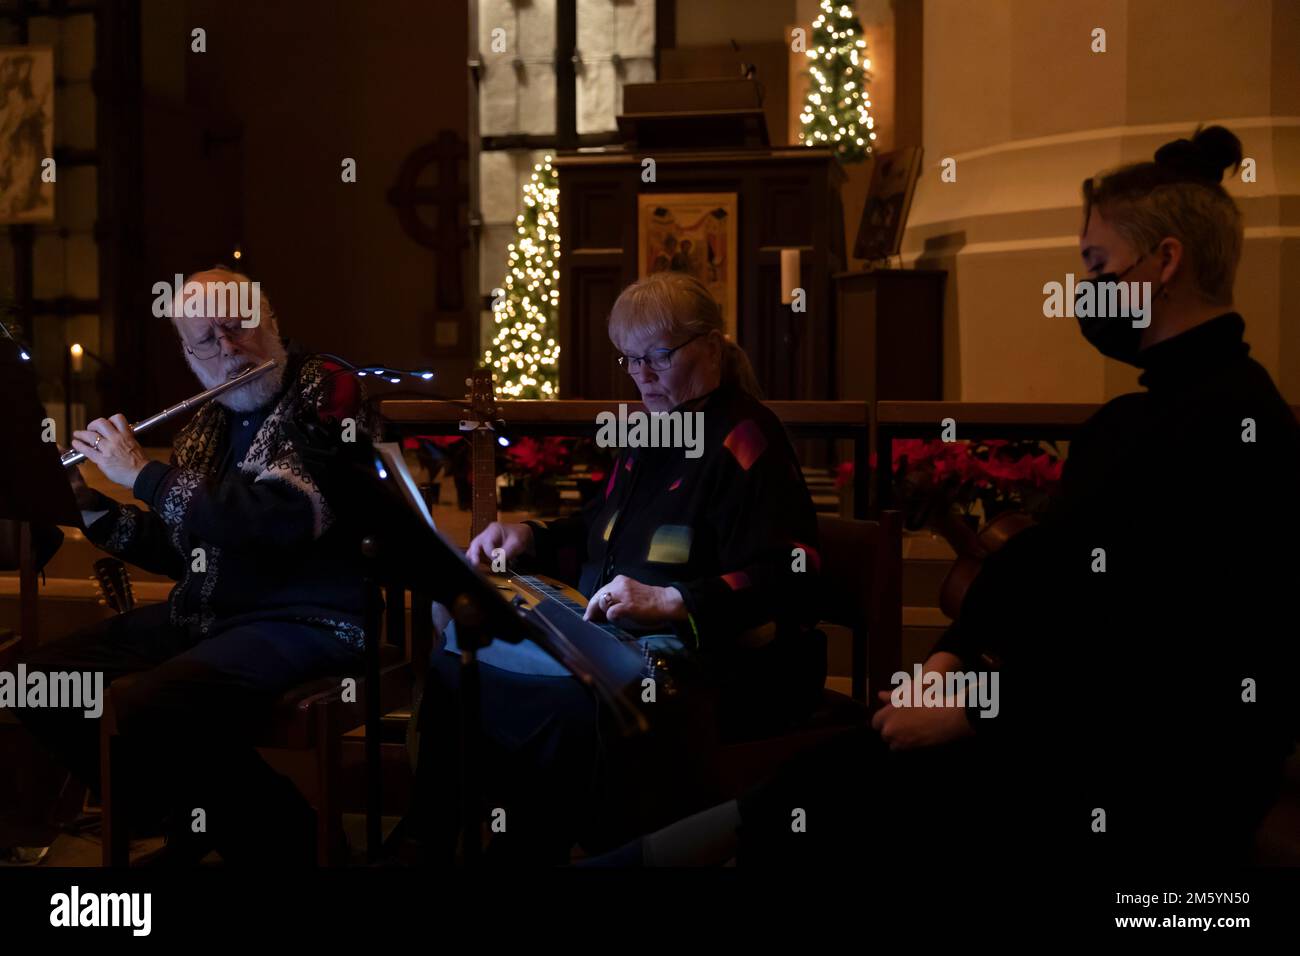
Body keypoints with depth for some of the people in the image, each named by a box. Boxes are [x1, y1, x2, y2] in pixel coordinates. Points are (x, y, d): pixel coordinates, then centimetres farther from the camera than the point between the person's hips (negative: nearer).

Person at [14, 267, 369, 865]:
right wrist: (93, 508, 5)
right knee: (44, 680, -3)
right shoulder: (206, 426, 12)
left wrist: (143, 475, -16)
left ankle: (278, 837, -6)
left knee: (147, 714, -30)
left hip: (303, 621, -8)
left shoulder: (327, 394, -11)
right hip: (203, 615, 8)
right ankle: (193, 819, 10)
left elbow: (274, 522, -25)